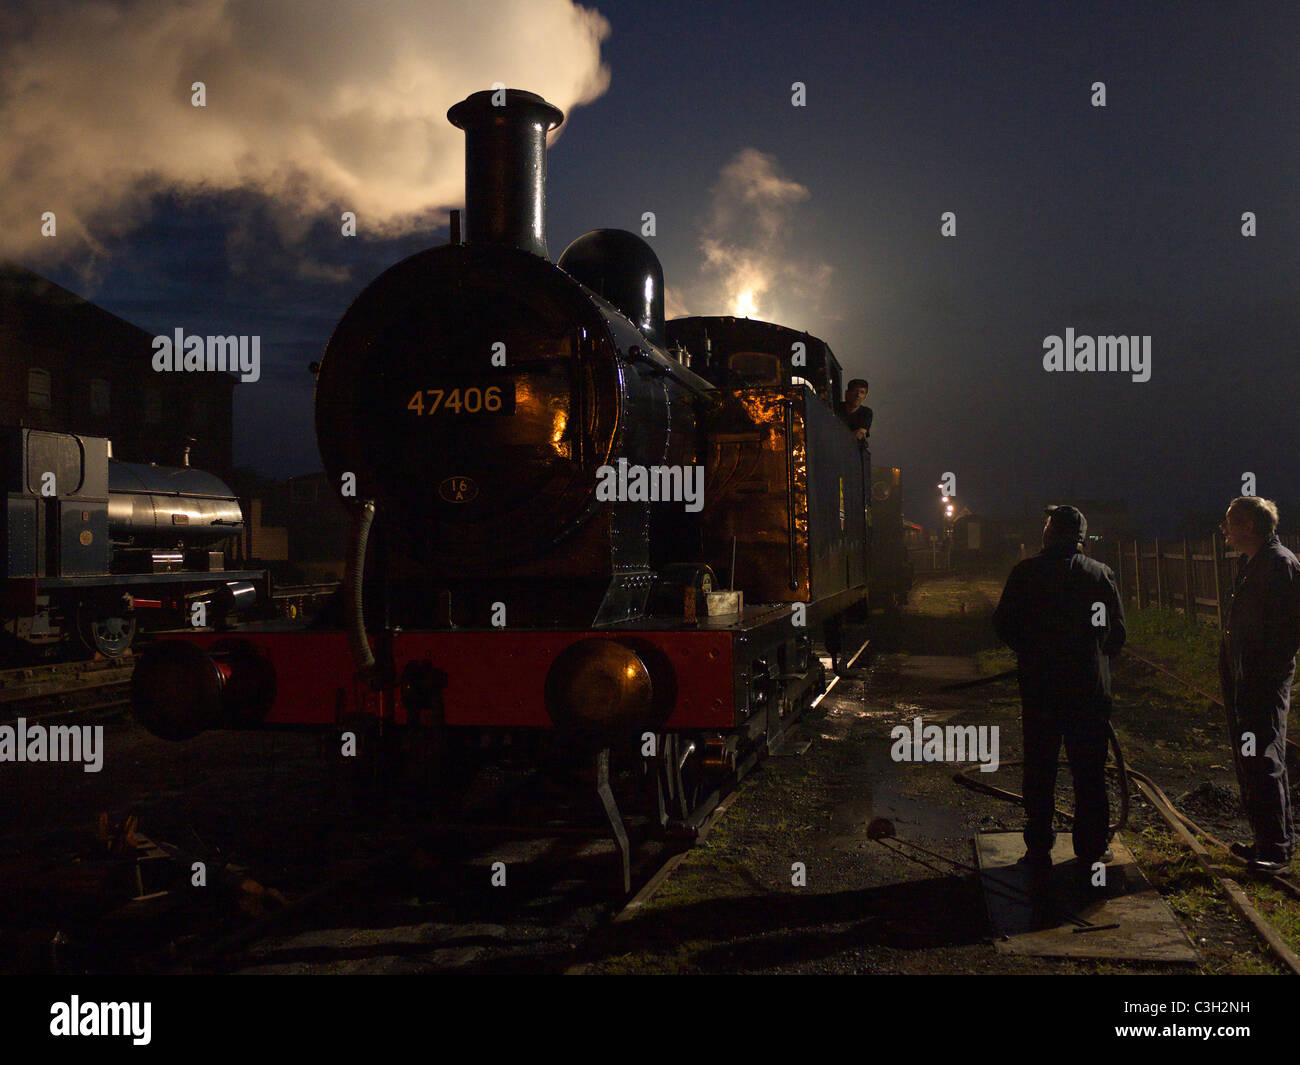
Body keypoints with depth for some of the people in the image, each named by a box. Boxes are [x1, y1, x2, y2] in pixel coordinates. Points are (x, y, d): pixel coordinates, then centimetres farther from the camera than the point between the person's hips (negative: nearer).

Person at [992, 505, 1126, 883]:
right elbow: (1118, 632, 1)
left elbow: (1004, 626, -2)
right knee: (1089, 772, 9)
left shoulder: (1025, 572, -4)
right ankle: (1090, 851, 15)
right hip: (1090, 688, 1)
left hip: (1039, 686, 0)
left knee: (1039, 771, 8)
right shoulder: (1100, 573, -1)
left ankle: (1039, 850, 12)